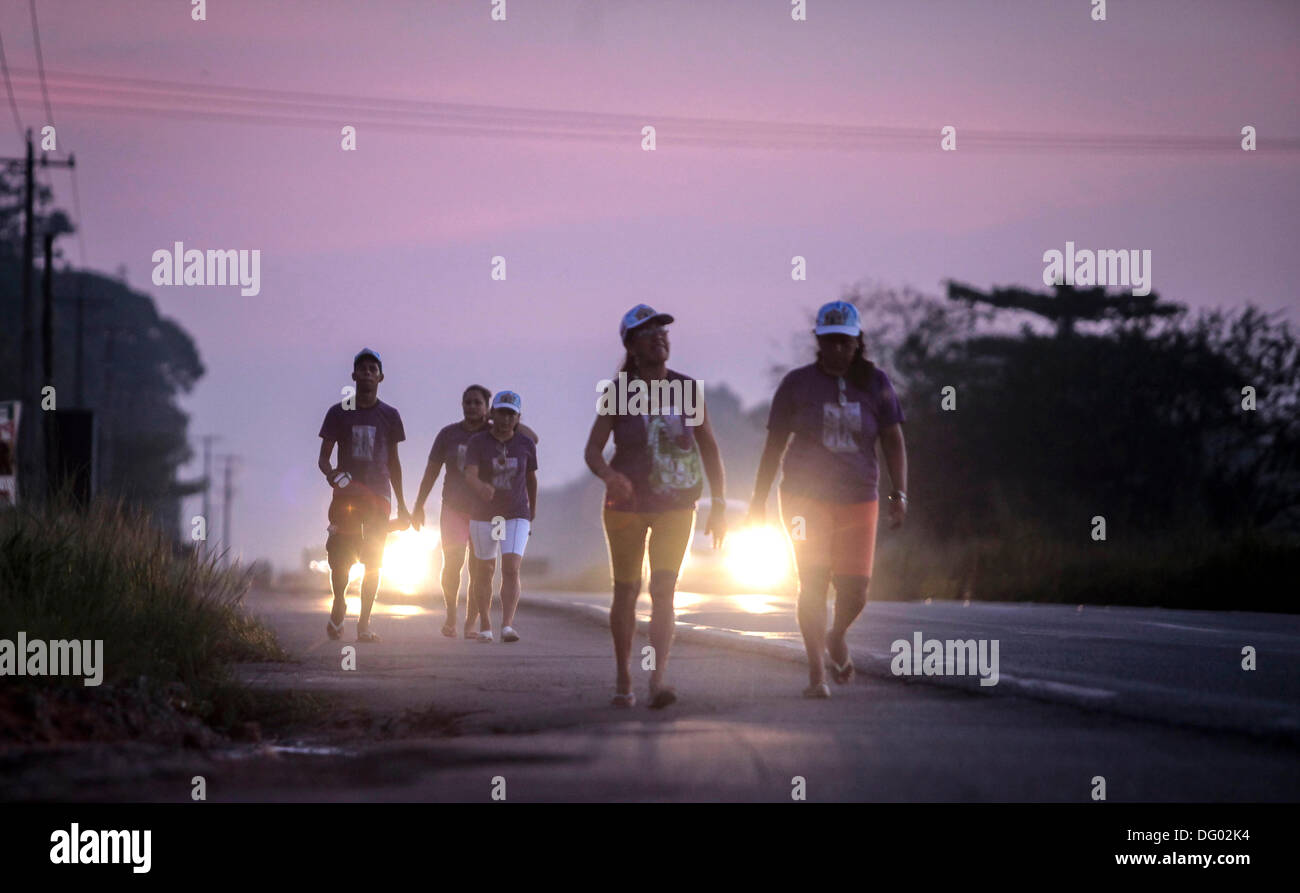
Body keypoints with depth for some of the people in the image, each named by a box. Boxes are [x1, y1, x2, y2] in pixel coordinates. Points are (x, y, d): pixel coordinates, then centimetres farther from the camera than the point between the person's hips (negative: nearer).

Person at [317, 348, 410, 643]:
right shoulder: (339, 413, 4)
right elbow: (323, 458, 2)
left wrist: (401, 504, 13)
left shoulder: (390, 416, 9)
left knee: (373, 563, -3)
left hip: (378, 497, 1)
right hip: (345, 497, -1)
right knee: (340, 560, -6)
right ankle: (338, 606, 21)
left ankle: (364, 624, 1)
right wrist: (335, 476, -20)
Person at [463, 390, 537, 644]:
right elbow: (470, 475, -21)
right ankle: (485, 626, 27)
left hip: (516, 517, 0)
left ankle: (508, 626, -24)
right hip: (483, 515, 0)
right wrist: (480, 487, -44)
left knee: (511, 570, -17)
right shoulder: (477, 442, -7)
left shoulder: (526, 445, 0)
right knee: (484, 573, 11)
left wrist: (533, 513, 25)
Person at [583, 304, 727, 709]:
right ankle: (623, 678, 25)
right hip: (626, 504, 0)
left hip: (675, 506, 0)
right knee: (626, 591, 8)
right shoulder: (618, 392, -8)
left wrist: (719, 505, 0)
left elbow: (709, 447, 5)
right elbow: (592, 451, -10)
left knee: (663, 590, -13)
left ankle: (658, 680, -21)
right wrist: (609, 475, -32)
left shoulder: (687, 388, -3)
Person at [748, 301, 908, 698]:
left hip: (857, 500, 2)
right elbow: (774, 445, 6)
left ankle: (836, 638, 30)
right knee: (813, 582, -12)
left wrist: (899, 494, -4)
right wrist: (758, 500, 4)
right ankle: (816, 673, -8)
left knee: (855, 587, -3)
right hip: (806, 497, -1)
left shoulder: (875, 383, 6)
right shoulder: (797, 383, 2)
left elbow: (893, 442, 6)